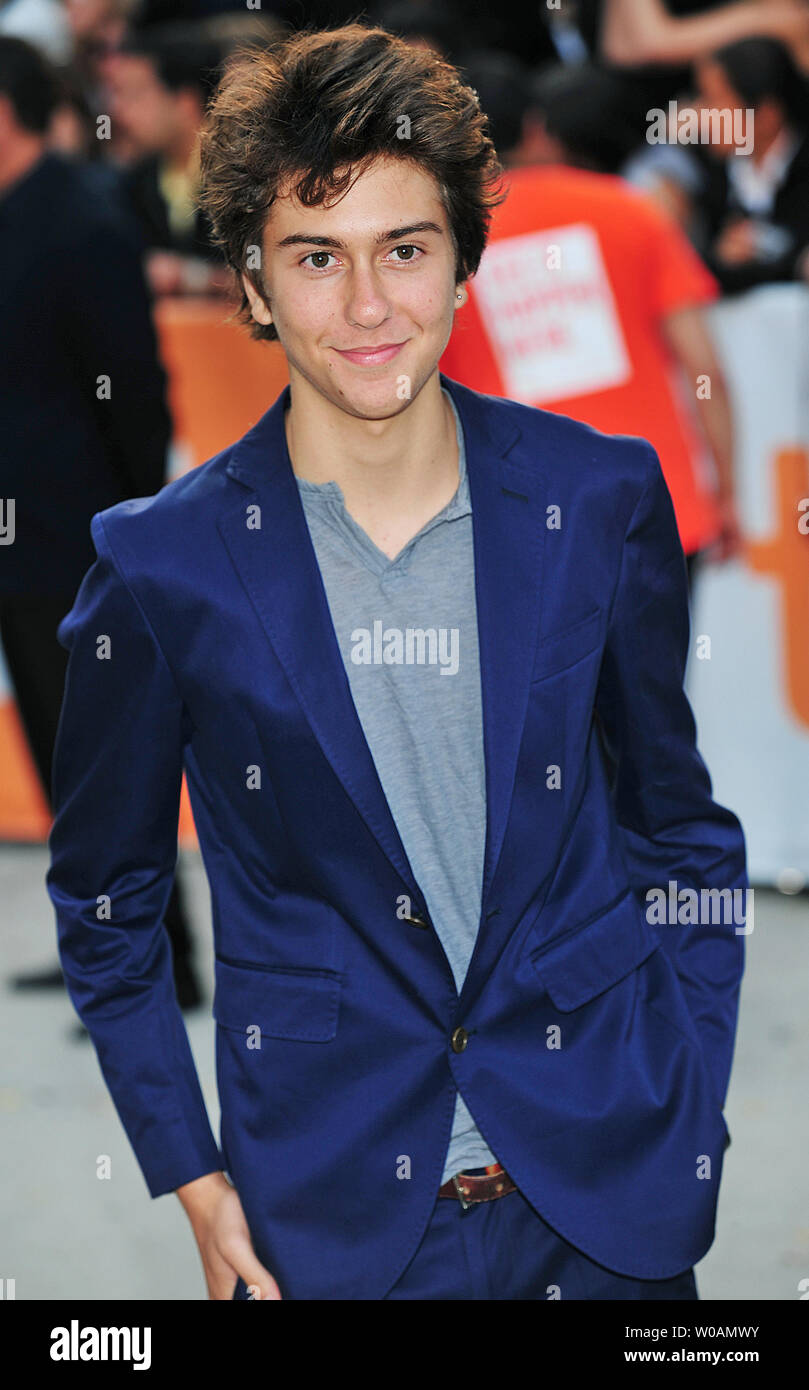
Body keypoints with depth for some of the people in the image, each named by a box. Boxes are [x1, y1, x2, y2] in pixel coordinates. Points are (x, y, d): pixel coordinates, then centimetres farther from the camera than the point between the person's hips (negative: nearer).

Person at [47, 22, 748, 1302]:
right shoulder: (165, 568, -6)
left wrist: (695, 1119, 2)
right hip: (332, 1220, -1)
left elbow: (680, 826, 8)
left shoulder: (603, 501, -2)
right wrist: (194, 1180, -1)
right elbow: (103, 901, 4)